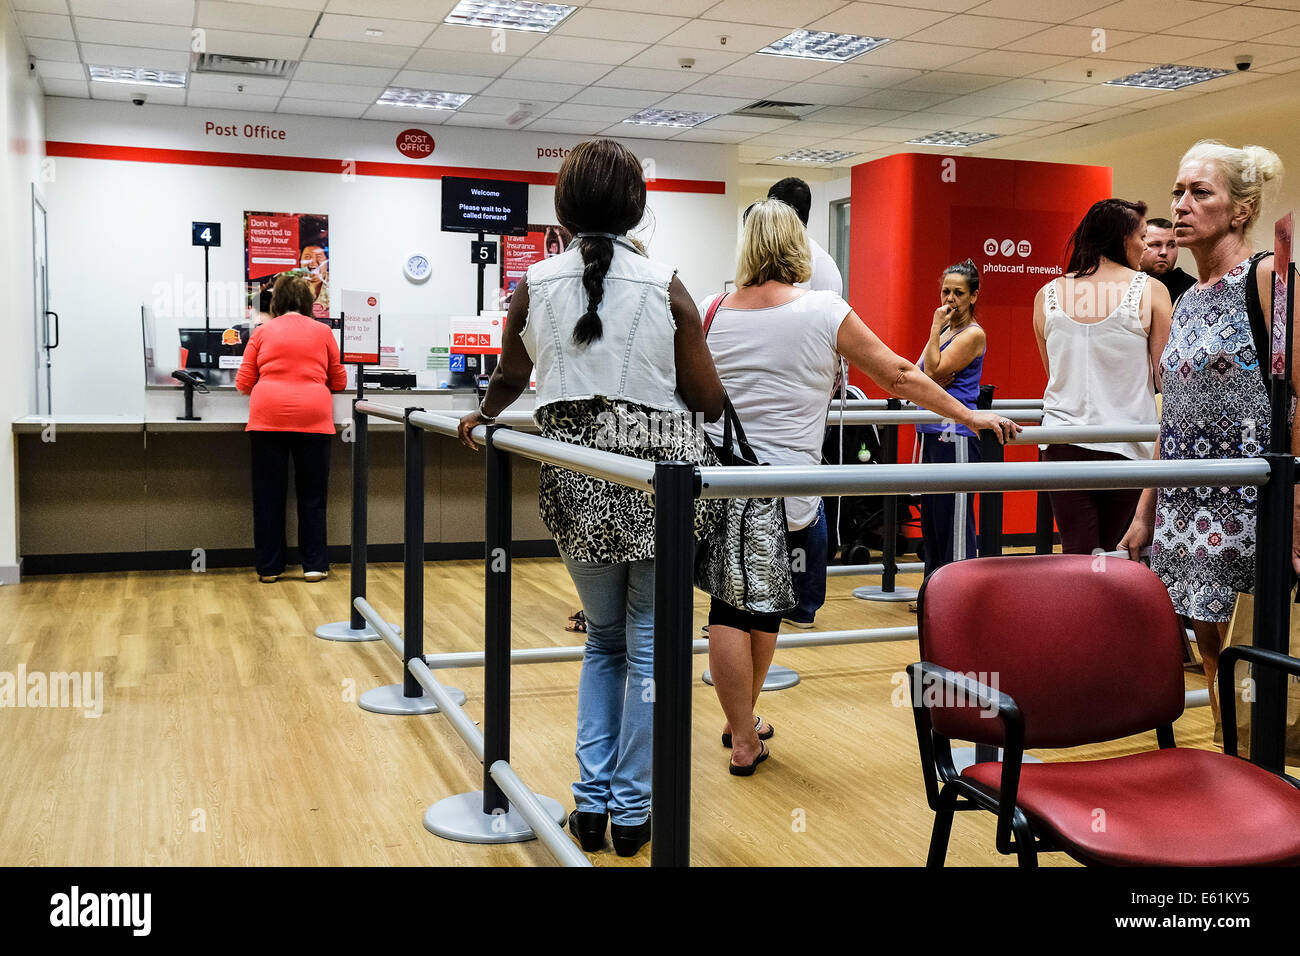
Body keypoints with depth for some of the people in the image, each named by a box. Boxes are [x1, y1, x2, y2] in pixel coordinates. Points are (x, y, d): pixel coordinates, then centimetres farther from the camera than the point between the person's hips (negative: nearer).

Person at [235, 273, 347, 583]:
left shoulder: (262, 332, 9)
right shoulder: (323, 331, 10)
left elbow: (243, 383, 10)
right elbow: (339, 381, 17)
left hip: (268, 418, 0)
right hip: (313, 418, 0)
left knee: (269, 494, 7)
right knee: (312, 494, 7)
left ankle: (269, 567, 10)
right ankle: (314, 564, 9)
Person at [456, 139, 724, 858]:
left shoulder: (535, 284, 1)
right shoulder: (665, 287, -5)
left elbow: (509, 380, 14)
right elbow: (709, 401, -2)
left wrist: (481, 417, 35)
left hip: (575, 476, 3)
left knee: (604, 637, 19)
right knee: (649, 643, 8)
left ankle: (591, 800, 17)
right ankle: (631, 810, 15)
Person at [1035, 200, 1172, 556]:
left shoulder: (1047, 295, 5)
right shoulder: (1150, 292, -5)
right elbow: (1166, 379, -1)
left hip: (1062, 443, 2)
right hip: (1126, 445, -2)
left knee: (1078, 554, 4)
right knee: (1108, 552, 13)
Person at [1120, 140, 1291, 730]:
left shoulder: (1266, 278, -6)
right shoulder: (1187, 300, 15)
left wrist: (1294, 512, -18)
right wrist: (1145, 512, 17)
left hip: (1249, 503, -7)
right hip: (1187, 510, 7)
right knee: (1213, 660, 10)